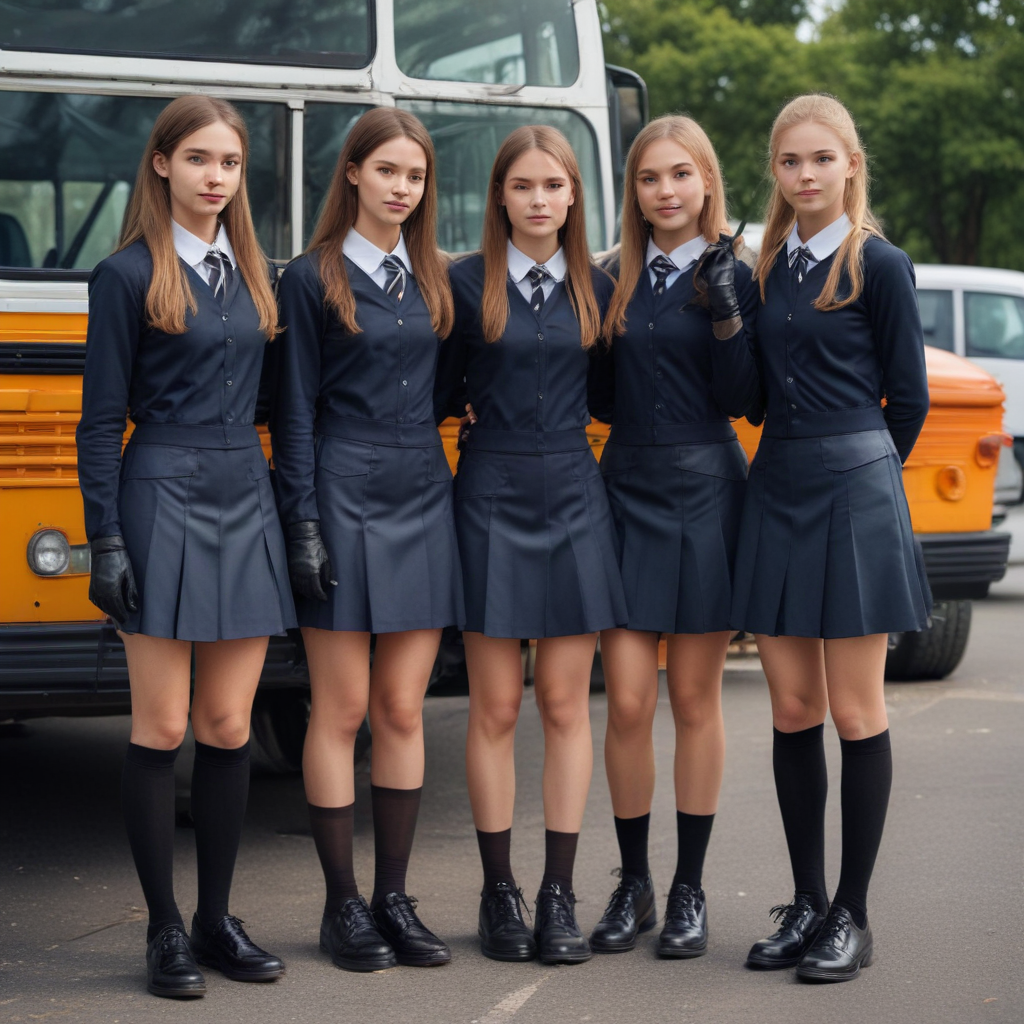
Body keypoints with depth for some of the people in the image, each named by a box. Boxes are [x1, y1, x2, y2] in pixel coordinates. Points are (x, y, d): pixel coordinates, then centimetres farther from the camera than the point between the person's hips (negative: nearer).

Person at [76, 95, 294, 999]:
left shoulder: (254, 272, 13)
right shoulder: (128, 276, -3)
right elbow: (101, 422, -5)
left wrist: (292, 513, 11)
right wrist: (105, 541, -11)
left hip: (246, 501, 5)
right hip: (164, 501, -5)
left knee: (229, 728, 7)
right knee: (162, 728, -1)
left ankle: (217, 920, 16)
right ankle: (165, 930, 9)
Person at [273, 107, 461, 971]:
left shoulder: (436, 278, 12)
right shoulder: (313, 278, -1)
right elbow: (296, 412, -4)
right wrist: (303, 525, -11)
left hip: (423, 501, 4)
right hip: (345, 500, -4)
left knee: (402, 710, 7)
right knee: (341, 709, 0)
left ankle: (394, 898, 14)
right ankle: (342, 904, 9)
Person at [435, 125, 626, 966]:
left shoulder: (596, 289, 8)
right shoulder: (465, 283, 0)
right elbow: (440, 398, 3)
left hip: (573, 497, 2)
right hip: (493, 496, -2)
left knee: (566, 705, 4)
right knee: (496, 709, 2)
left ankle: (560, 894, 11)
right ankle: (499, 893, 12)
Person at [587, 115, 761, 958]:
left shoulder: (732, 279, 0)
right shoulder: (615, 281, 9)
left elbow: (744, 403, -7)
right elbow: (603, 399, 12)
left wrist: (727, 316, -17)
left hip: (705, 494, -2)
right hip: (629, 494, 2)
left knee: (695, 699, 4)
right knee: (628, 702, 0)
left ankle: (689, 890, 14)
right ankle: (634, 884, 14)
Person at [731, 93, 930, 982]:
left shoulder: (878, 265, -5)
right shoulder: (771, 264, 12)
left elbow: (907, 396, -1)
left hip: (853, 493, -6)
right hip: (776, 491, 6)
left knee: (854, 713, 0)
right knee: (792, 713, 8)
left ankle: (853, 914, 8)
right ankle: (807, 904, 18)